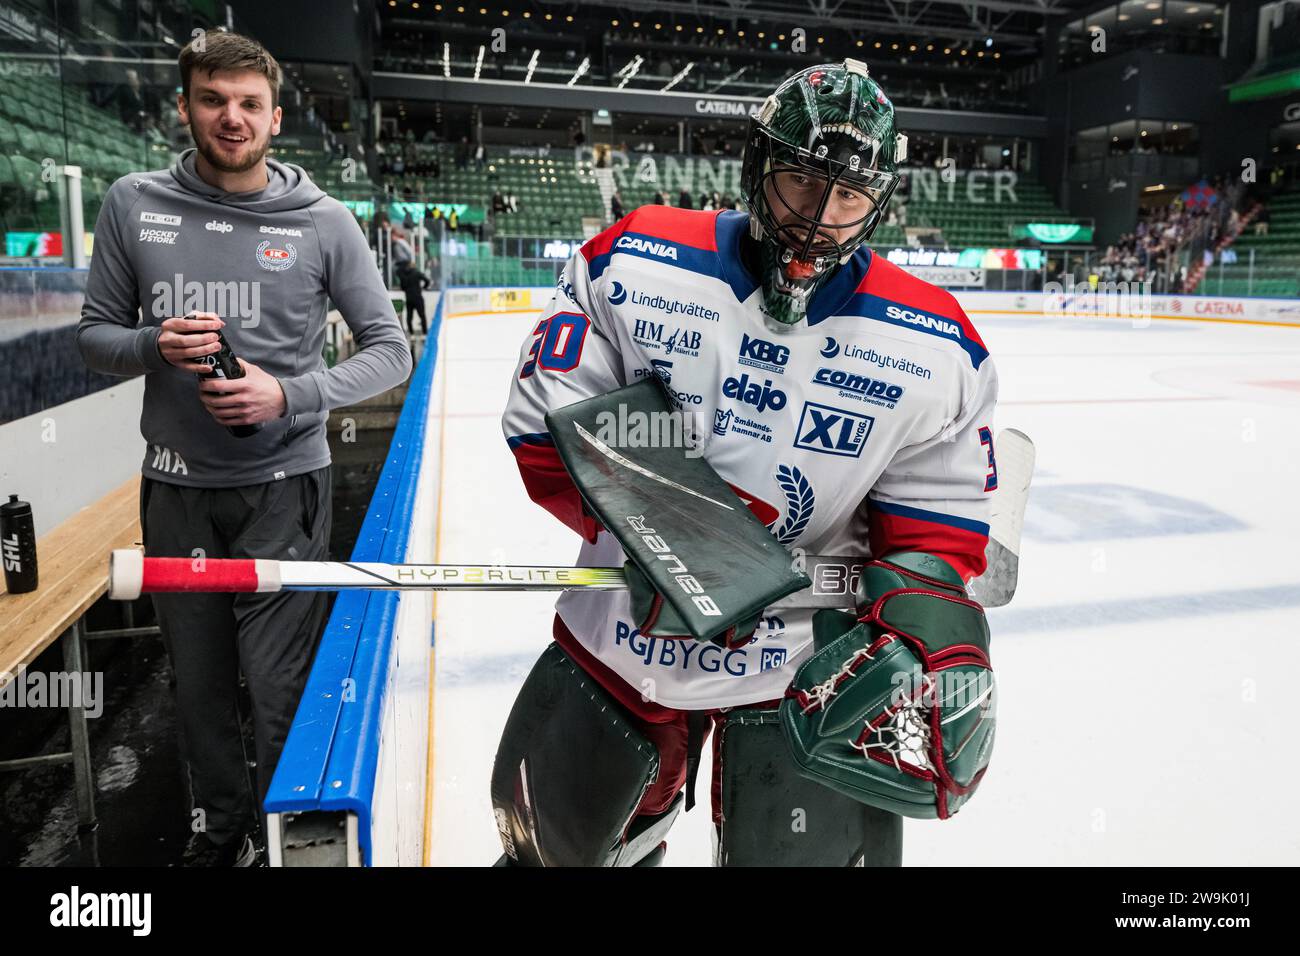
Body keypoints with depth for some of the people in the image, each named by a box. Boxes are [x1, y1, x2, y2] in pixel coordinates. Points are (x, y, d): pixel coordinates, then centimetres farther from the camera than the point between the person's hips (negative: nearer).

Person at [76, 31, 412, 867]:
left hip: (283, 486, -3)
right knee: (200, 682, 16)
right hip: (177, 488, 3)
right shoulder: (133, 204, 2)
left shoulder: (324, 221, -5)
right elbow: (96, 336, 8)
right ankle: (220, 829, 40)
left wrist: (290, 394, -18)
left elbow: (390, 352, -4)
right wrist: (155, 344, -15)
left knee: (281, 689, -1)